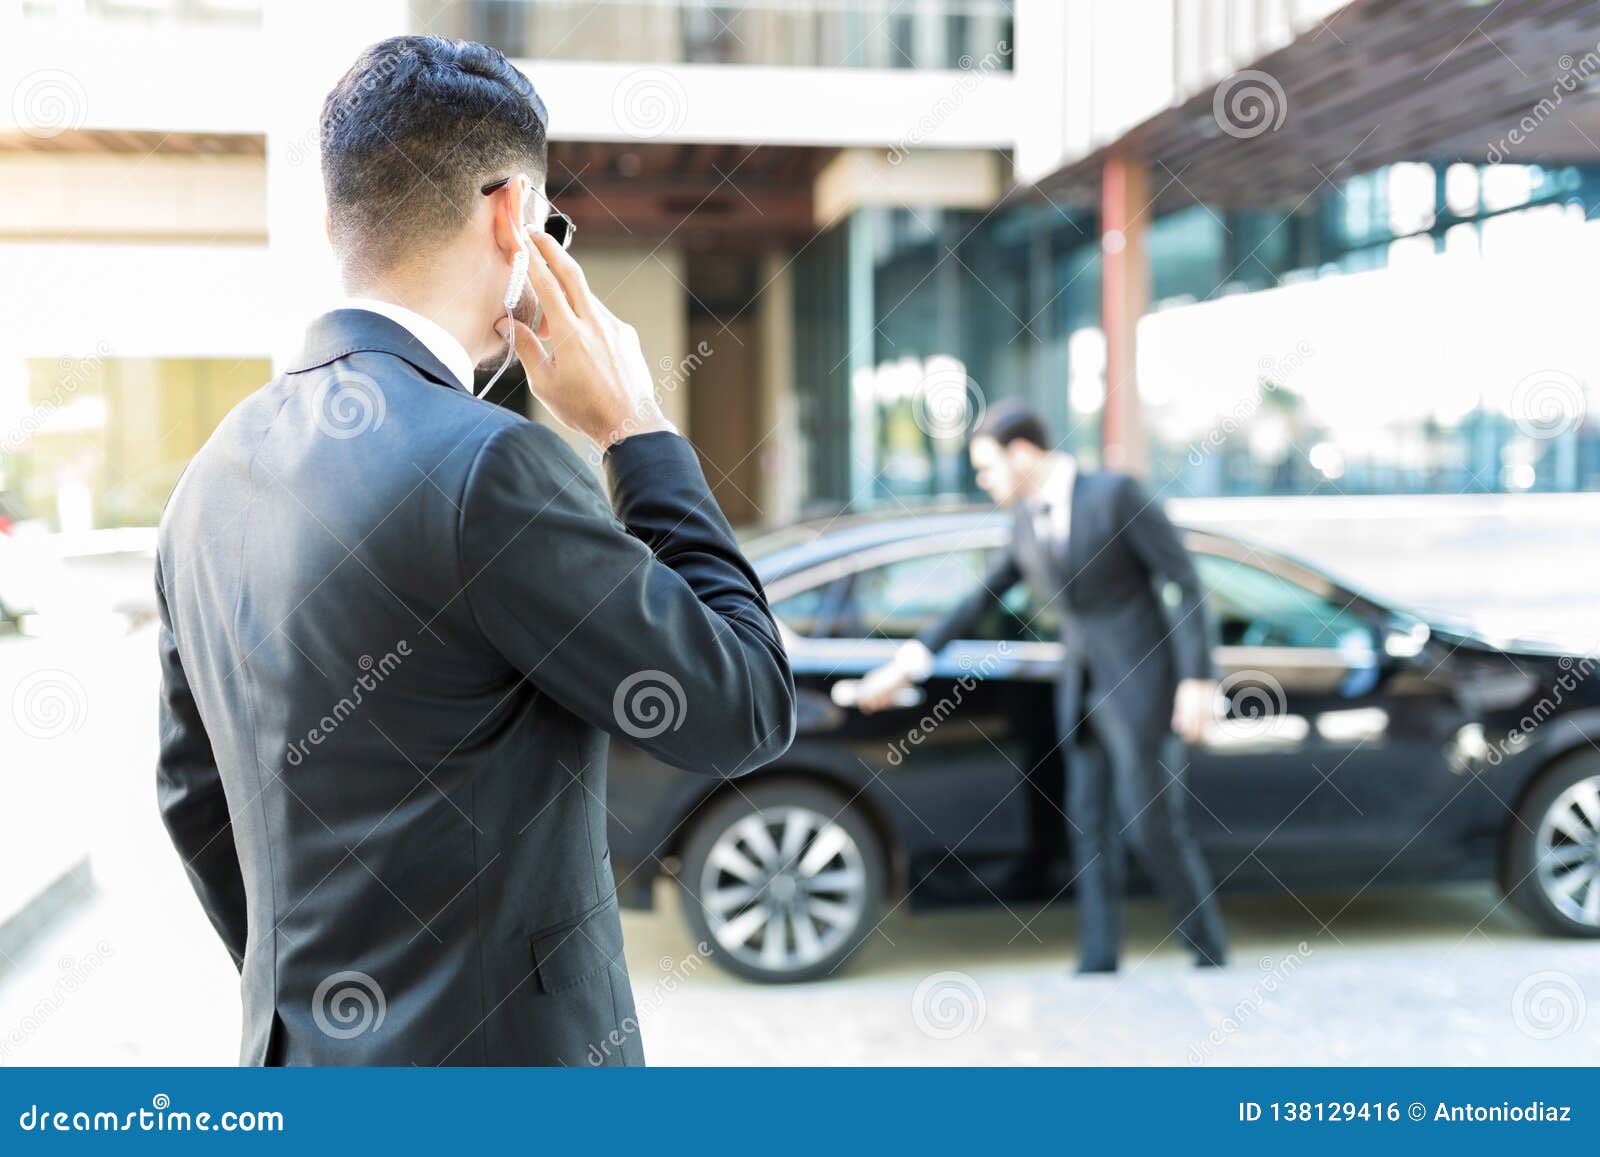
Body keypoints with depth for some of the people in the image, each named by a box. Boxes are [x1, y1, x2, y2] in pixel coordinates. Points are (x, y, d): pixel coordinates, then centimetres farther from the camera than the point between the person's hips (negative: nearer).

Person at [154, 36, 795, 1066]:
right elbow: (747, 710, -14)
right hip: (497, 1057, -8)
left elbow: (196, 794, 12)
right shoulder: (488, 464, -22)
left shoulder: (219, 469, 4)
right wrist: (639, 433, -8)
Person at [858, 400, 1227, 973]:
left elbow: (1186, 580, -12)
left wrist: (1198, 679, -17)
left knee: (1151, 826, -8)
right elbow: (981, 601, 16)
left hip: (1140, 686, -7)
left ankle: (1210, 951, 12)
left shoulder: (1116, 492, -13)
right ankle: (1098, 968, 5)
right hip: (1083, 694, 7)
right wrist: (912, 659, 9)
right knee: (1091, 829, 3)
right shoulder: (1028, 522, 9)